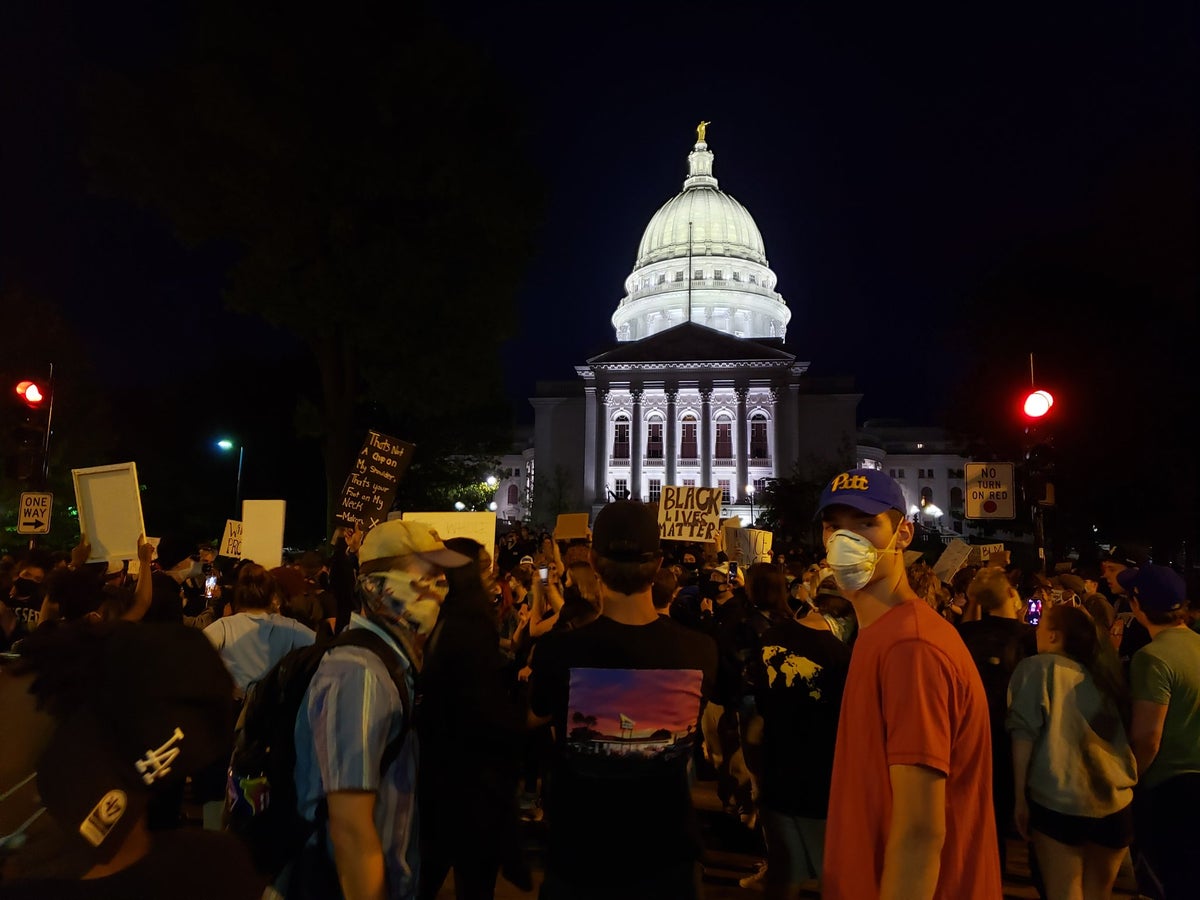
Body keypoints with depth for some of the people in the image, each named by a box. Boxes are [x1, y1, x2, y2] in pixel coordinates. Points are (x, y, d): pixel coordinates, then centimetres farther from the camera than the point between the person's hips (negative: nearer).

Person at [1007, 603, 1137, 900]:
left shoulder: (1037, 666, -3)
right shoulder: (1104, 670, 12)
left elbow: (1025, 733, -9)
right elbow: (1123, 731, 18)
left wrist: (1020, 796, -4)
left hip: (1057, 800, -5)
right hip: (1117, 800, 5)